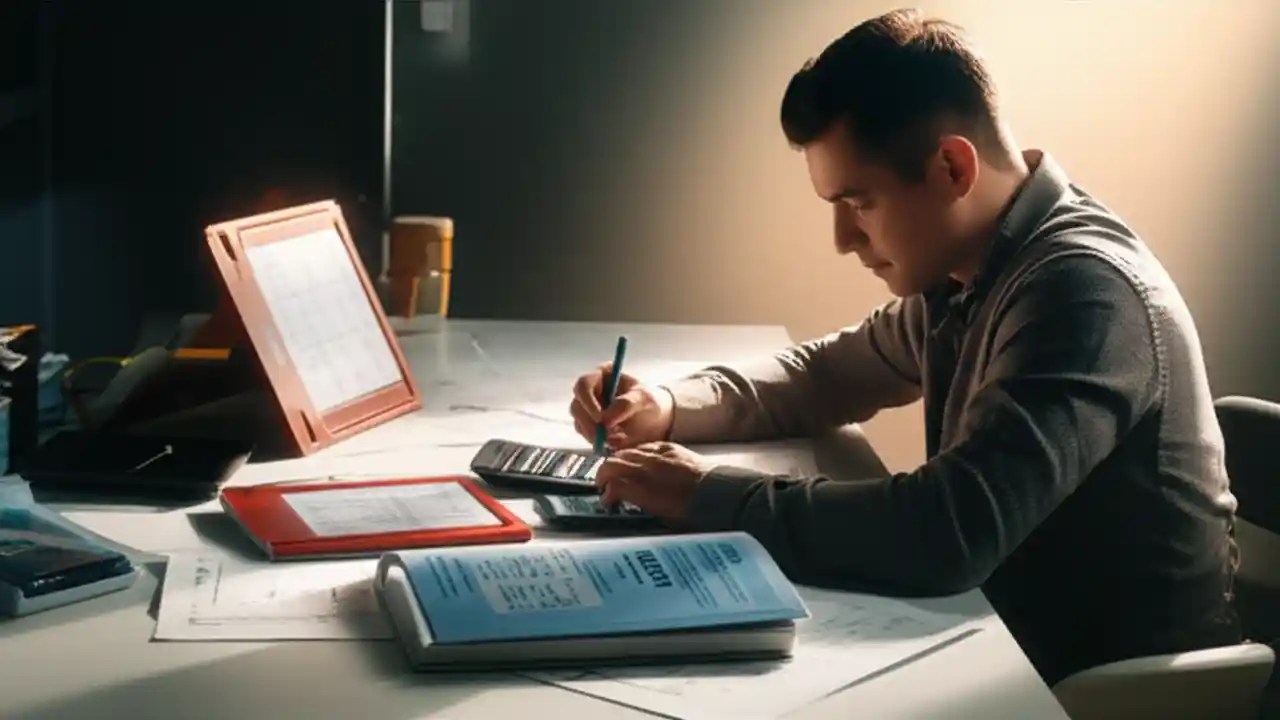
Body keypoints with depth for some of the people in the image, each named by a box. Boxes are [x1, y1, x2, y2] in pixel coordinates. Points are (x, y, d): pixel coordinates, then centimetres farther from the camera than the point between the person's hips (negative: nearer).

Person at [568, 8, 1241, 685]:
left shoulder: (1081, 290, -25)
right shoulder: (959, 277, 2)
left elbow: (947, 531, -35)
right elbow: (826, 374, 18)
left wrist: (710, 497, -25)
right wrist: (670, 406, 1)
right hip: (1014, 637, 7)